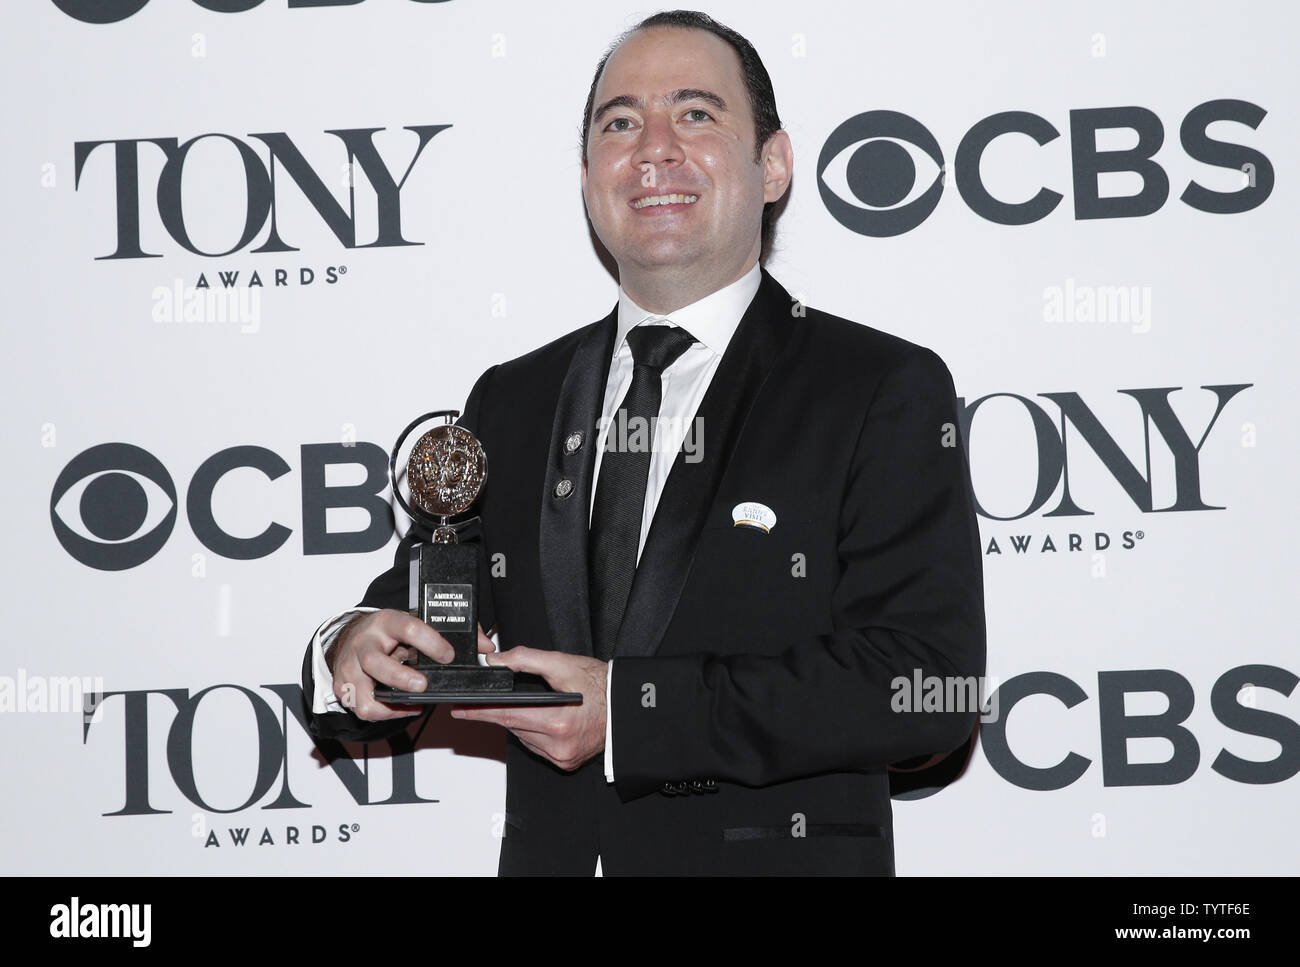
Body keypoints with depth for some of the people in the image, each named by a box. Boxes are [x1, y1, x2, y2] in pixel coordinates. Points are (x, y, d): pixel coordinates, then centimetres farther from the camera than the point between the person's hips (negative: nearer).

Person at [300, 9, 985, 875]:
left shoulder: (888, 392, -8)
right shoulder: (510, 402, 7)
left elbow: (926, 678, -18)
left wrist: (632, 710, -24)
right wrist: (354, 656, -15)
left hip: (777, 853, -3)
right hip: (546, 853, 4)